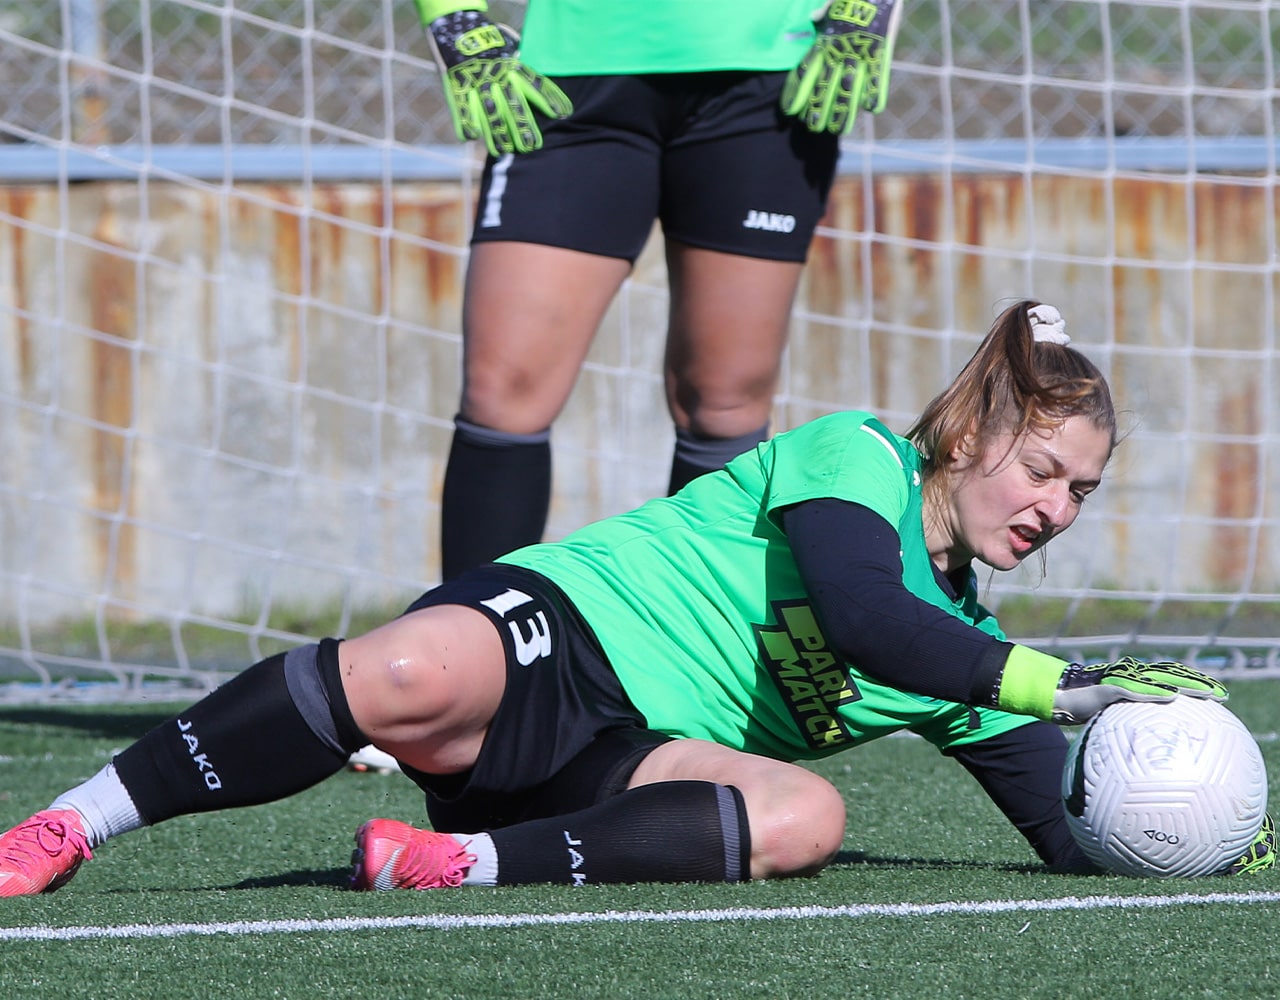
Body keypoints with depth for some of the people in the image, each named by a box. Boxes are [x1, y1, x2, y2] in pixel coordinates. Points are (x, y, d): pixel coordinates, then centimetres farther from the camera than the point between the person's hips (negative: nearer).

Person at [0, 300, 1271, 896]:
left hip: (630, 759, 6)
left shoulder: (968, 664, 21)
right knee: (405, 680, -41)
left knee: (806, 815, -29)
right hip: (551, 630, -6)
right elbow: (858, 618, -18)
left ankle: (459, 863, -31)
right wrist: (1067, 685, -20)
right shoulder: (856, 458, 1)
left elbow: (1084, 841, 19)